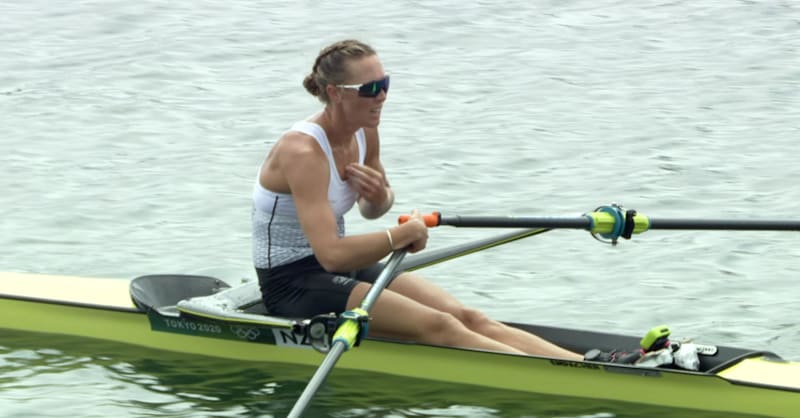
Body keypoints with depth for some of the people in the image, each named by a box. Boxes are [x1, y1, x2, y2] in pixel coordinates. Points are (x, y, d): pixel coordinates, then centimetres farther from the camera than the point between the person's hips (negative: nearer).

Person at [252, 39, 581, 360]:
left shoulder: (364, 132, 2)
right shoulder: (304, 151, -24)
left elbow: (370, 210, 19)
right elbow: (331, 254, -32)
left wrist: (379, 196, -6)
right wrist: (407, 232, -21)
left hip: (344, 268, 9)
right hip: (292, 285, -9)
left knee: (467, 318, -8)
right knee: (438, 327, -22)